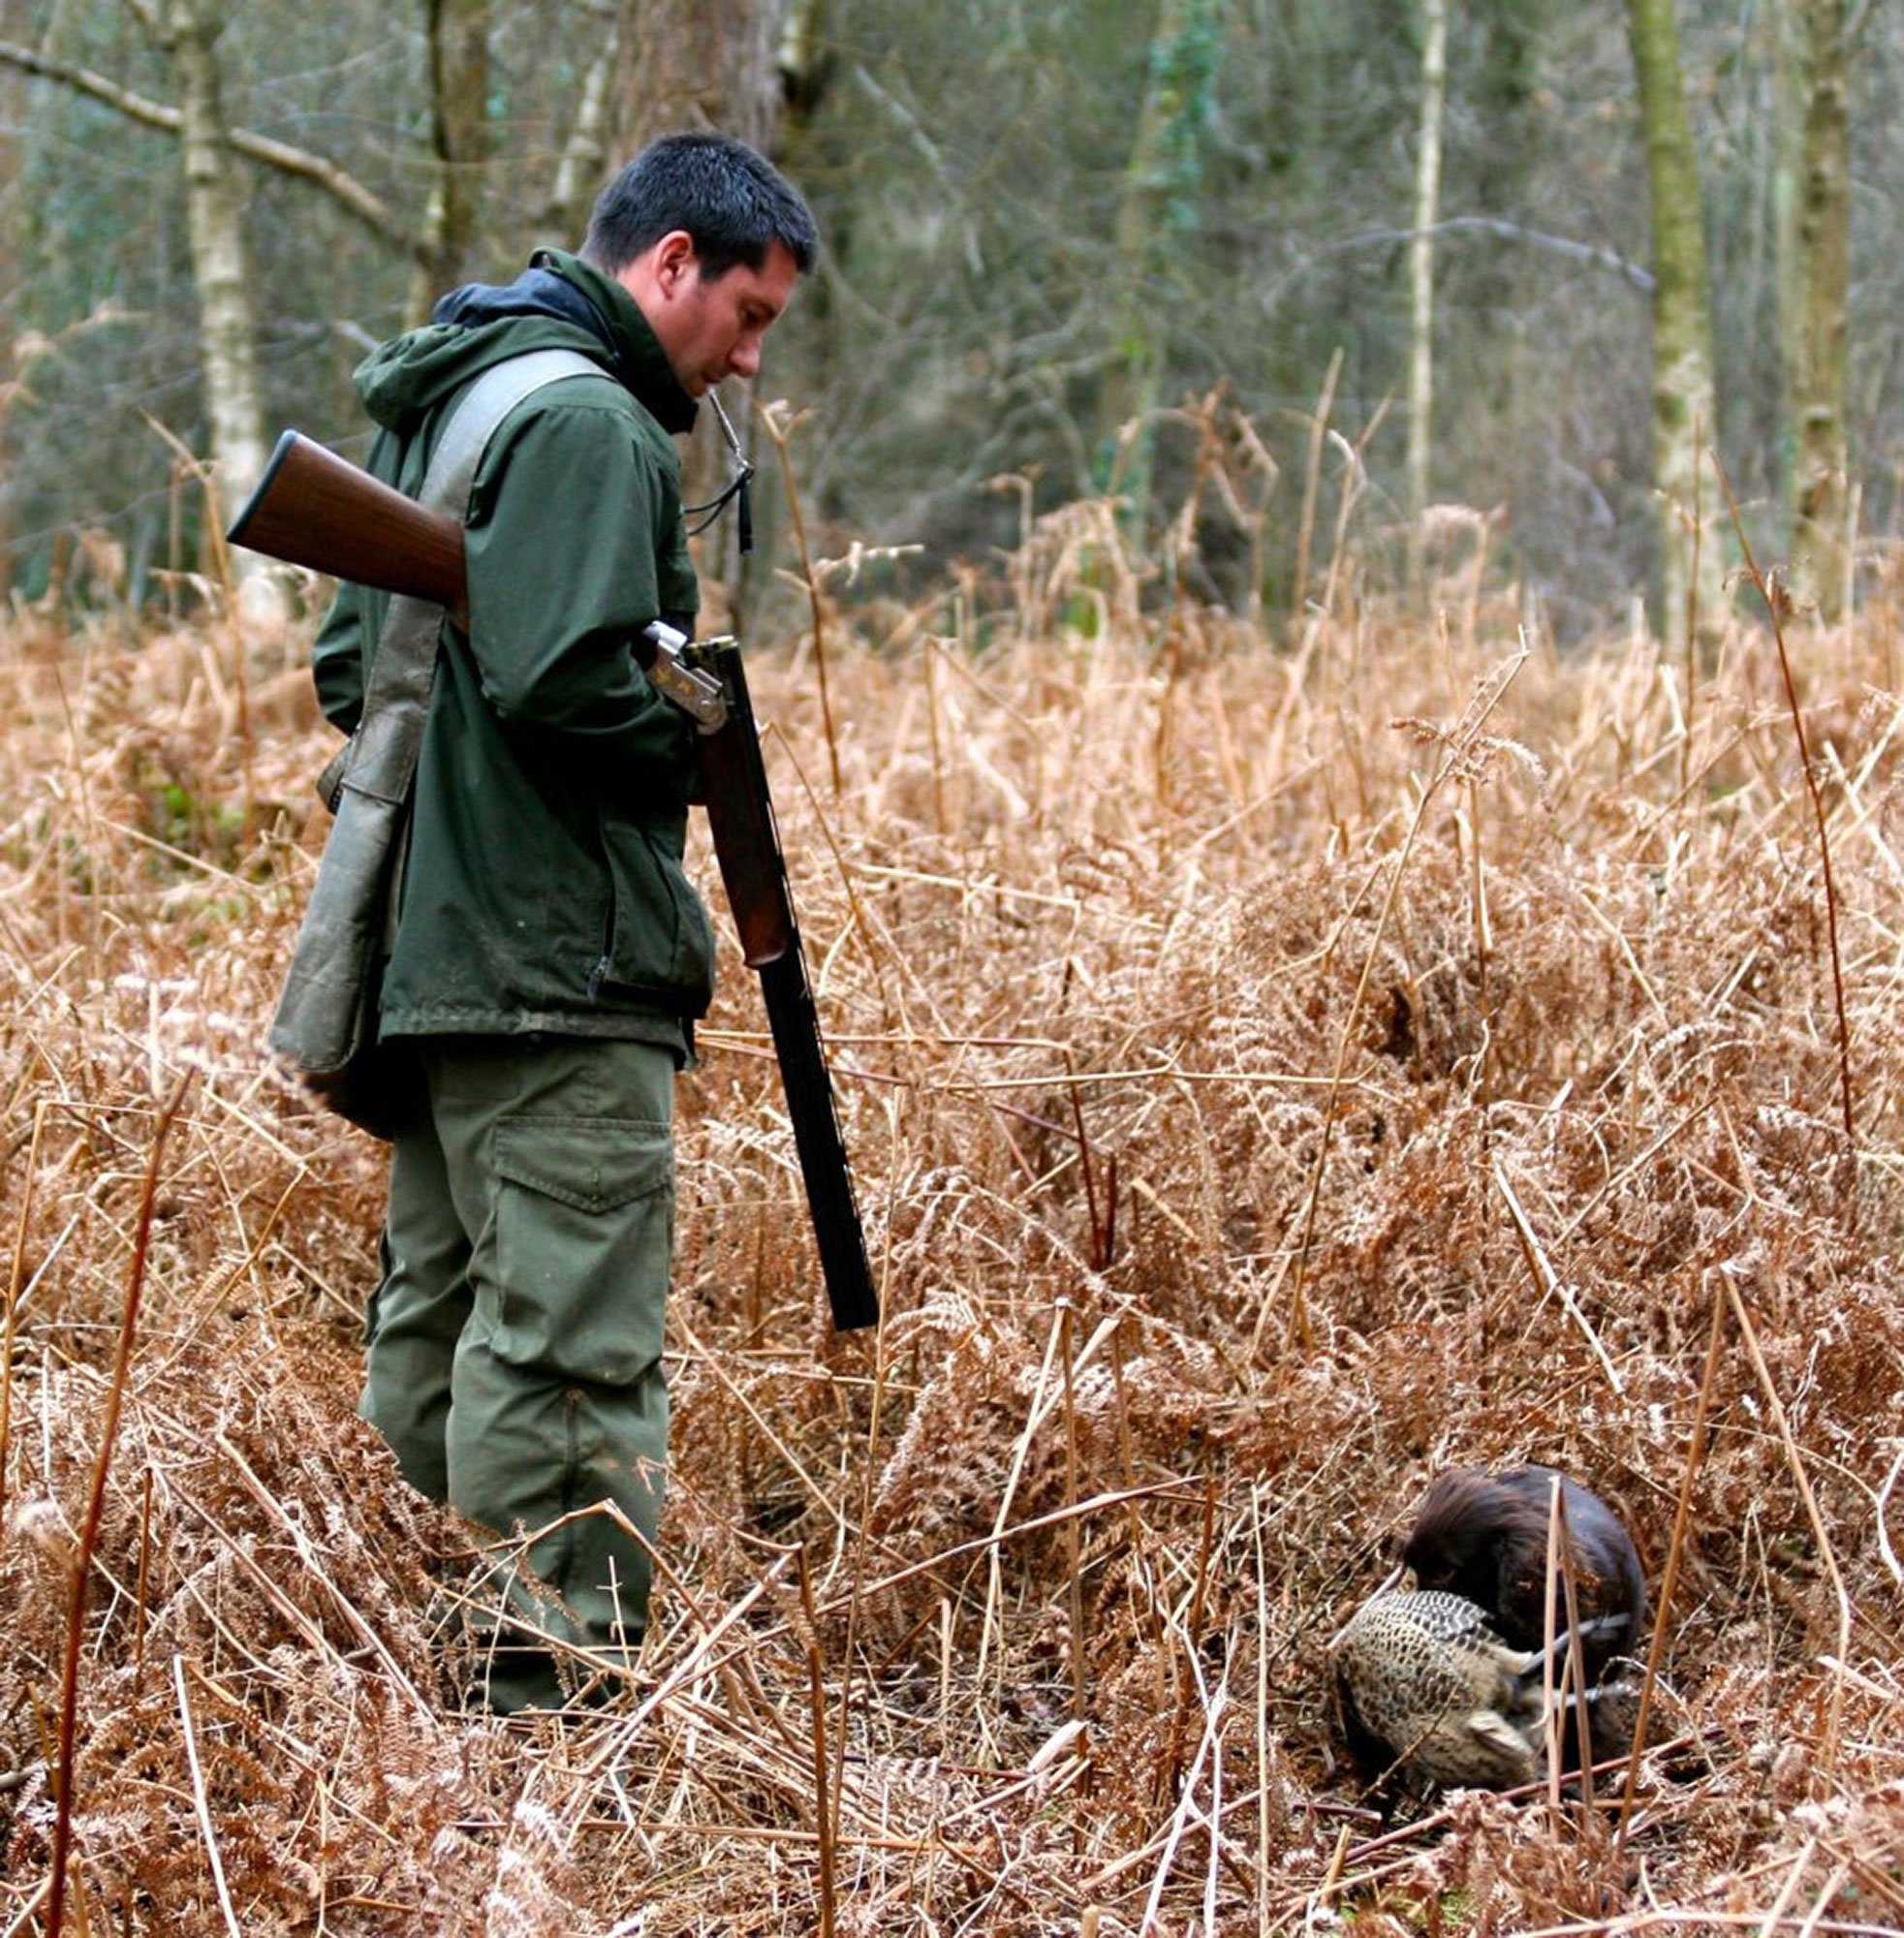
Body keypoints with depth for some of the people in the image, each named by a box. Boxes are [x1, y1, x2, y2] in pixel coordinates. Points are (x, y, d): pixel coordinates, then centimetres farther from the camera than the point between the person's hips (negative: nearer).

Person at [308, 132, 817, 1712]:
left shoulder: (445, 400, 19)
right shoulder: (586, 420, -13)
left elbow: (349, 670, 23)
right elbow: (568, 681, -24)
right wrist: (700, 744, -7)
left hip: (425, 968, 10)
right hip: (557, 966, -10)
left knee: (441, 1330, 14)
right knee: (570, 1355, -9)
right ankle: (543, 1681, -9)